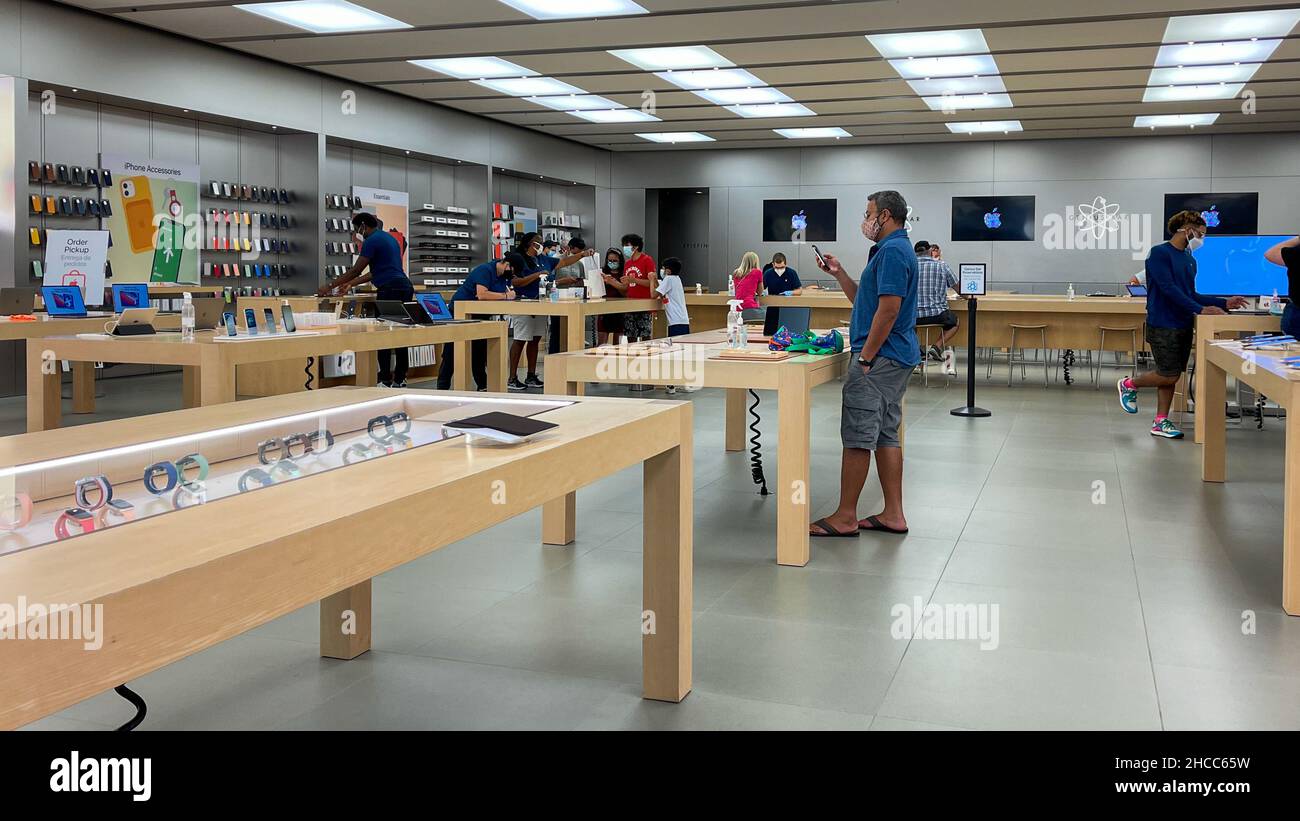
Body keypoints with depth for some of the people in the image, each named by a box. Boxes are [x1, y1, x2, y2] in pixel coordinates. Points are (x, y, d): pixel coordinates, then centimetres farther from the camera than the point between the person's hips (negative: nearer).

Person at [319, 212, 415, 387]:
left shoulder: (371, 241, -6)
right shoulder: (389, 238, 23)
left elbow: (356, 270, -6)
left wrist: (330, 287, 3)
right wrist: (350, 285, 29)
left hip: (390, 290, -9)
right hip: (405, 287, 9)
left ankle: (386, 381, -5)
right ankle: (400, 379, 13)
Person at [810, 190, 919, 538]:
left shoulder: (892, 251, -15)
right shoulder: (898, 248, 19)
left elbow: (888, 310, -22)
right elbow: (864, 300, 25)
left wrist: (865, 358, -20)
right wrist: (838, 273, 16)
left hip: (879, 357, -11)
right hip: (897, 357, 11)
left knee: (857, 437, -5)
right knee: (886, 435, 12)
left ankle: (845, 517, 1)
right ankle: (893, 514, 15)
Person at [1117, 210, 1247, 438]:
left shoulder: (1190, 259, 13)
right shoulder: (1160, 253, -10)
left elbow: (1191, 295, 17)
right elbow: (1168, 288, -18)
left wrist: (1224, 303, 7)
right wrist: (1200, 309, -22)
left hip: (1183, 325, 8)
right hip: (1163, 325, -8)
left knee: (1171, 376, 8)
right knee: (1169, 375, -7)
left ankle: (1161, 422, 14)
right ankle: (1129, 384, 16)